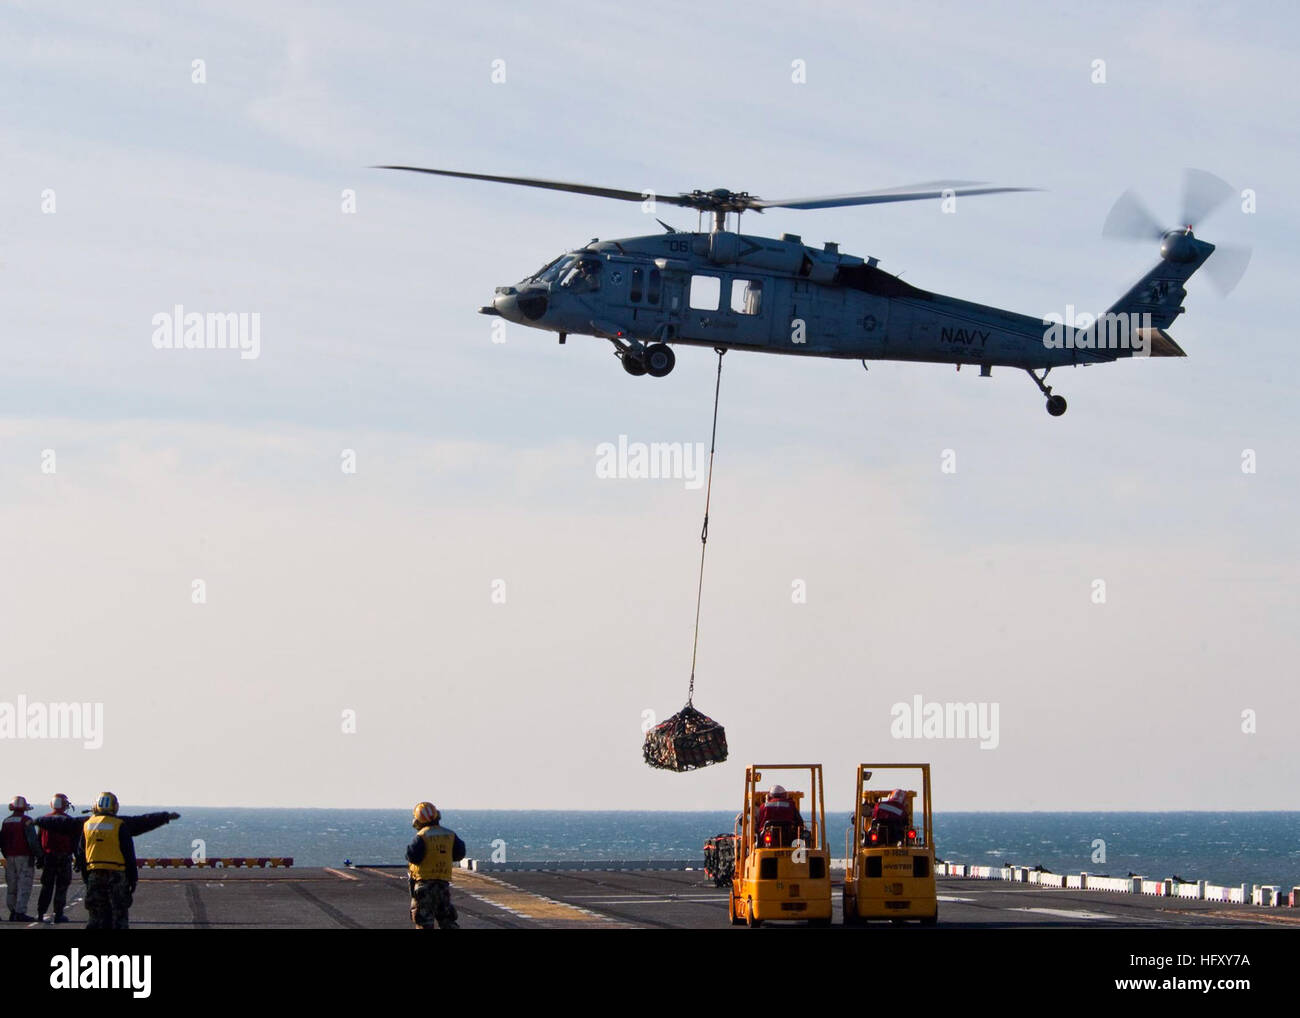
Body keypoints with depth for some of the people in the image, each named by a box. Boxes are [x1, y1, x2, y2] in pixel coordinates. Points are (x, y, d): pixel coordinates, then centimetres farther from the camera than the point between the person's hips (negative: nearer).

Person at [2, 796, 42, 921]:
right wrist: (38, 856, -9)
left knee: (11, 886, 13)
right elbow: (33, 840, -16)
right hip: (24, 858, -6)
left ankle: (12, 912, 15)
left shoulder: (6, 821, 9)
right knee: (24, 886, -6)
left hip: (10, 858, 6)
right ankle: (20, 913, -11)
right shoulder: (26, 821, -11)